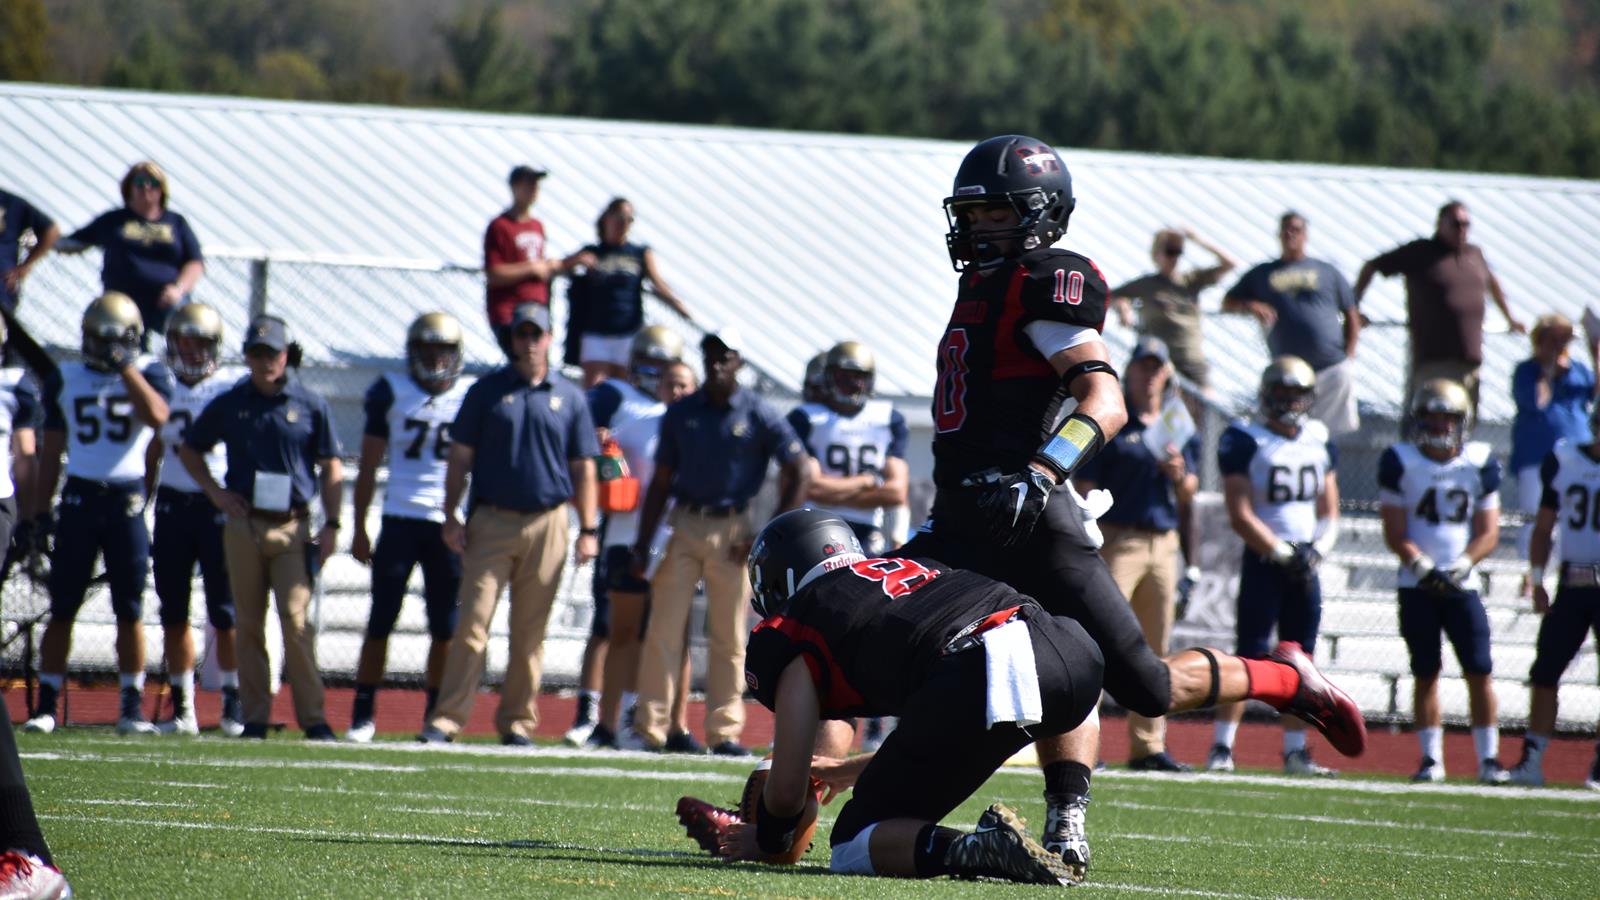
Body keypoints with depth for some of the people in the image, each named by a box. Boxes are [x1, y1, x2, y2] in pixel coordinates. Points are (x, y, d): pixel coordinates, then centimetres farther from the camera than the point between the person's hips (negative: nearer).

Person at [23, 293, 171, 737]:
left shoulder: (145, 374, 3)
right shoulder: (66, 380, 8)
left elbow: (157, 416, -19)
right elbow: (51, 451, 12)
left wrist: (125, 366, -17)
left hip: (126, 500, -1)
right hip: (79, 497, 1)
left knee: (130, 611, 1)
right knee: (62, 608, 1)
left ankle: (132, 707, 6)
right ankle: (46, 704, 4)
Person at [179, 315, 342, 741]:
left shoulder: (310, 405, 3)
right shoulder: (229, 404, 6)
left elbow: (331, 468, 6)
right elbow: (189, 450, 18)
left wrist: (331, 524, -1)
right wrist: (215, 492, 5)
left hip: (293, 527, -2)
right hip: (243, 525, 2)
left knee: (296, 622, -9)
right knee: (249, 625, 4)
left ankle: (313, 716, -7)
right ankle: (254, 716, 8)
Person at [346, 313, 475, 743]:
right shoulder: (392, 393, 3)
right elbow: (368, 466, 7)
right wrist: (359, 529, 4)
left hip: (449, 527, 1)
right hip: (400, 521, -1)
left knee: (446, 629, 1)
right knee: (380, 622, -2)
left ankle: (435, 715, 10)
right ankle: (363, 714, 3)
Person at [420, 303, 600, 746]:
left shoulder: (569, 398, 10)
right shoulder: (487, 391, 7)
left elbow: (583, 468, 11)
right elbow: (460, 458, 7)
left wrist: (588, 530, 5)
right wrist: (451, 517, -2)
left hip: (546, 525, 1)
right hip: (491, 521, -1)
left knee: (530, 633, 4)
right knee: (473, 622, -8)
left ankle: (517, 721, 12)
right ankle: (447, 718, -9)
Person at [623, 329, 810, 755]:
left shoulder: (759, 416, -2)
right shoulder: (682, 413, 6)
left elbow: (798, 473, -1)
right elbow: (661, 481, 10)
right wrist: (643, 543, 4)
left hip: (733, 529, -2)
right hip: (685, 525, 2)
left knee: (730, 636, 2)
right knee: (663, 628, -3)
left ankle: (724, 731, 7)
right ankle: (649, 727, -1)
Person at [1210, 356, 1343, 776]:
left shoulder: (1320, 443, 10)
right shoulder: (1246, 442, -7)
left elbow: (1329, 513, 15)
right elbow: (1240, 516, -12)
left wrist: (1317, 549, -4)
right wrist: (1282, 553, -17)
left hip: (1304, 567, 6)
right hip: (1263, 562, -6)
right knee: (1250, 656, -10)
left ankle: (1295, 750, 12)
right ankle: (1222, 747, -8)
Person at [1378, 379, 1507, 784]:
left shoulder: (1480, 463, 2)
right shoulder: (1400, 462, -3)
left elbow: (1488, 532, 3)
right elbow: (1395, 533, -3)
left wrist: (1461, 566, -14)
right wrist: (1424, 568, -18)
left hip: (1462, 586, 1)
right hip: (1417, 587, -1)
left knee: (1480, 671, -4)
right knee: (1425, 673, 1)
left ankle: (1489, 758, 2)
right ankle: (1431, 758, 8)